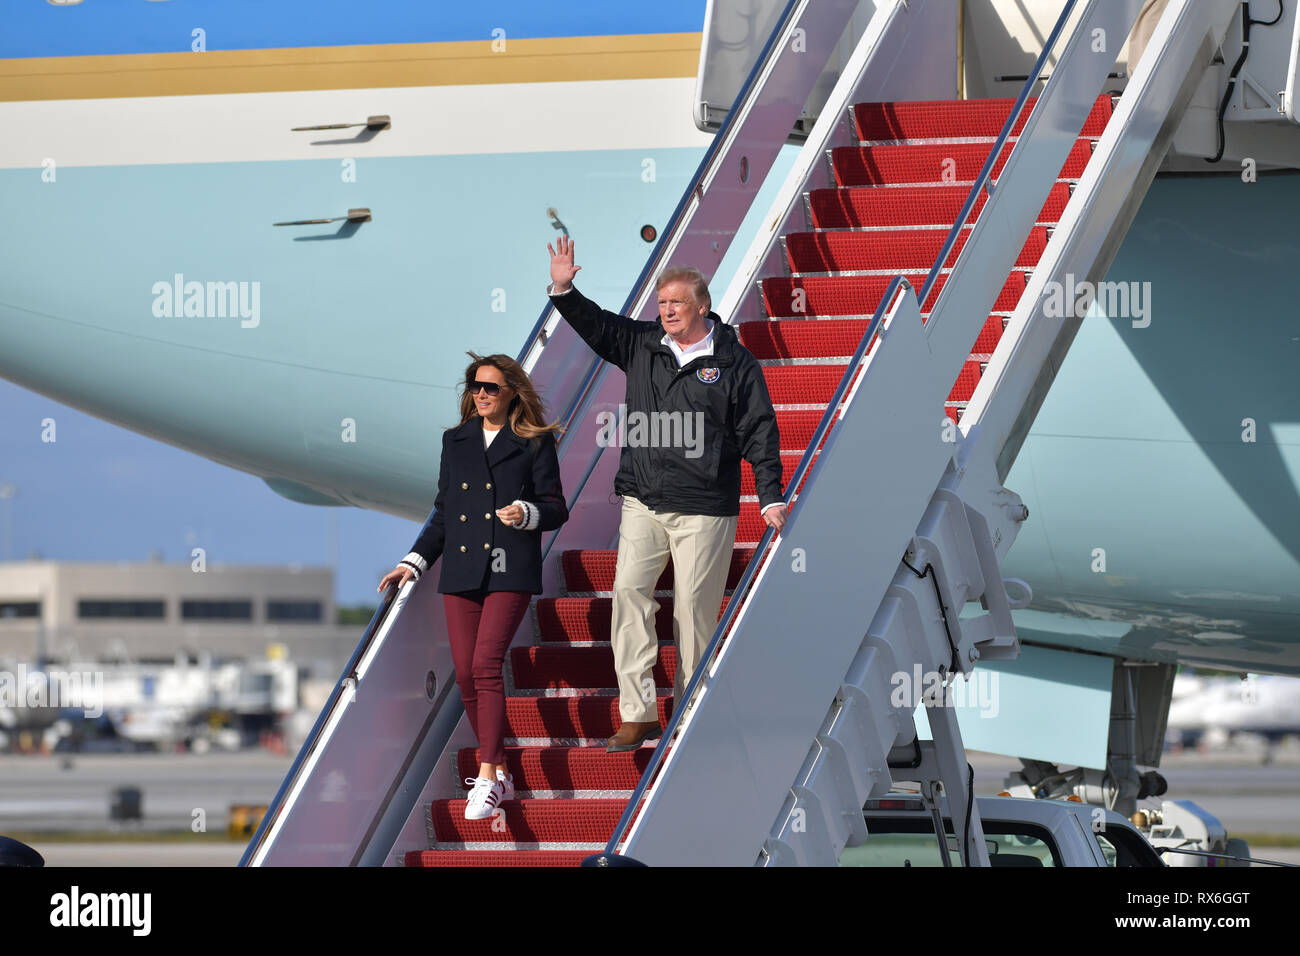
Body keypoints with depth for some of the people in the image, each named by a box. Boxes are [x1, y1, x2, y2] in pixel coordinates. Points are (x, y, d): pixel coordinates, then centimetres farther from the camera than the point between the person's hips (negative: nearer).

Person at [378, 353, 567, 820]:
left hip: (509, 570, -5)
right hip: (461, 571, 5)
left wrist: (527, 513, -18)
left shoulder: (535, 443, 3)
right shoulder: (457, 441, 17)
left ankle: (487, 780, -18)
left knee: (486, 665, -18)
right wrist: (413, 563, 14)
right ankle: (500, 774, 13)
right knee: (466, 675, 1)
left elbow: (555, 509, 2)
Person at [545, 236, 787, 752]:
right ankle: (638, 714, -5)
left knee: (694, 608, -1)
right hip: (642, 502, 4)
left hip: (704, 510, -4)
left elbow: (759, 432, -2)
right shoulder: (640, 345, 9)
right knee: (629, 592, -7)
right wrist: (564, 289, -9)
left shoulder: (734, 363, -1)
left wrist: (771, 497, -8)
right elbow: (594, 325, 9)